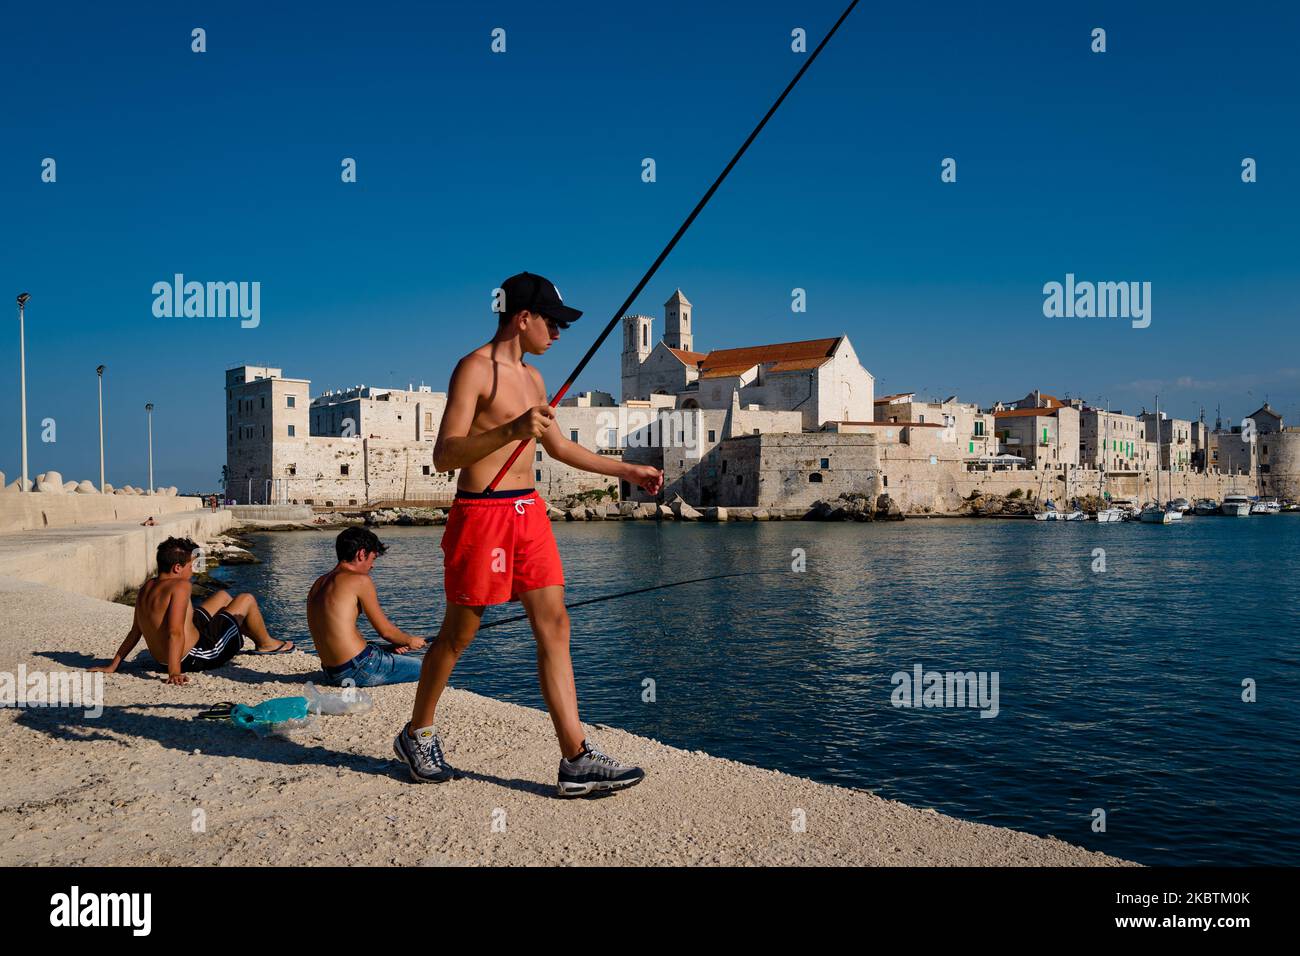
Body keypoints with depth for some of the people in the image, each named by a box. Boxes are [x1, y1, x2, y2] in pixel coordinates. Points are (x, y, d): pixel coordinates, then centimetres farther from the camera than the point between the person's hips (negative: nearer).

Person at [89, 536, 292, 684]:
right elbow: (175, 632, -33)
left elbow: (135, 631, 4)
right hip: (195, 659, -9)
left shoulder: (146, 587, 1)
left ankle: (256, 635, 44)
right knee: (247, 600, 4)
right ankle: (266, 644, 27)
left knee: (223, 596, 25)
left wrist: (113, 665, 9)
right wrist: (174, 673, -36)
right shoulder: (180, 586, -24)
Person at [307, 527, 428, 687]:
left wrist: (390, 647, 18)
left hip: (332, 673, 8)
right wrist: (410, 641, 16)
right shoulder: (360, 580, -10)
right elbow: (385, 630, -5)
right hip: (357, 670, -8)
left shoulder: (318, 583, 15)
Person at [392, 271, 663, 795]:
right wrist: (510, 430, -31)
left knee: (554, 627, 0)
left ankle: (576, 759, 1)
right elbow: (443, 455, -18)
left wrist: (628, 471, 28)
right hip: (481, 513, -8)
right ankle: (417, 734, 27)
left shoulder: (531, 377, 16)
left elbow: (559, 446, 27)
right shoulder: (475, 369, -10)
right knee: (459, 632, 5)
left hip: (529, 511, 8)